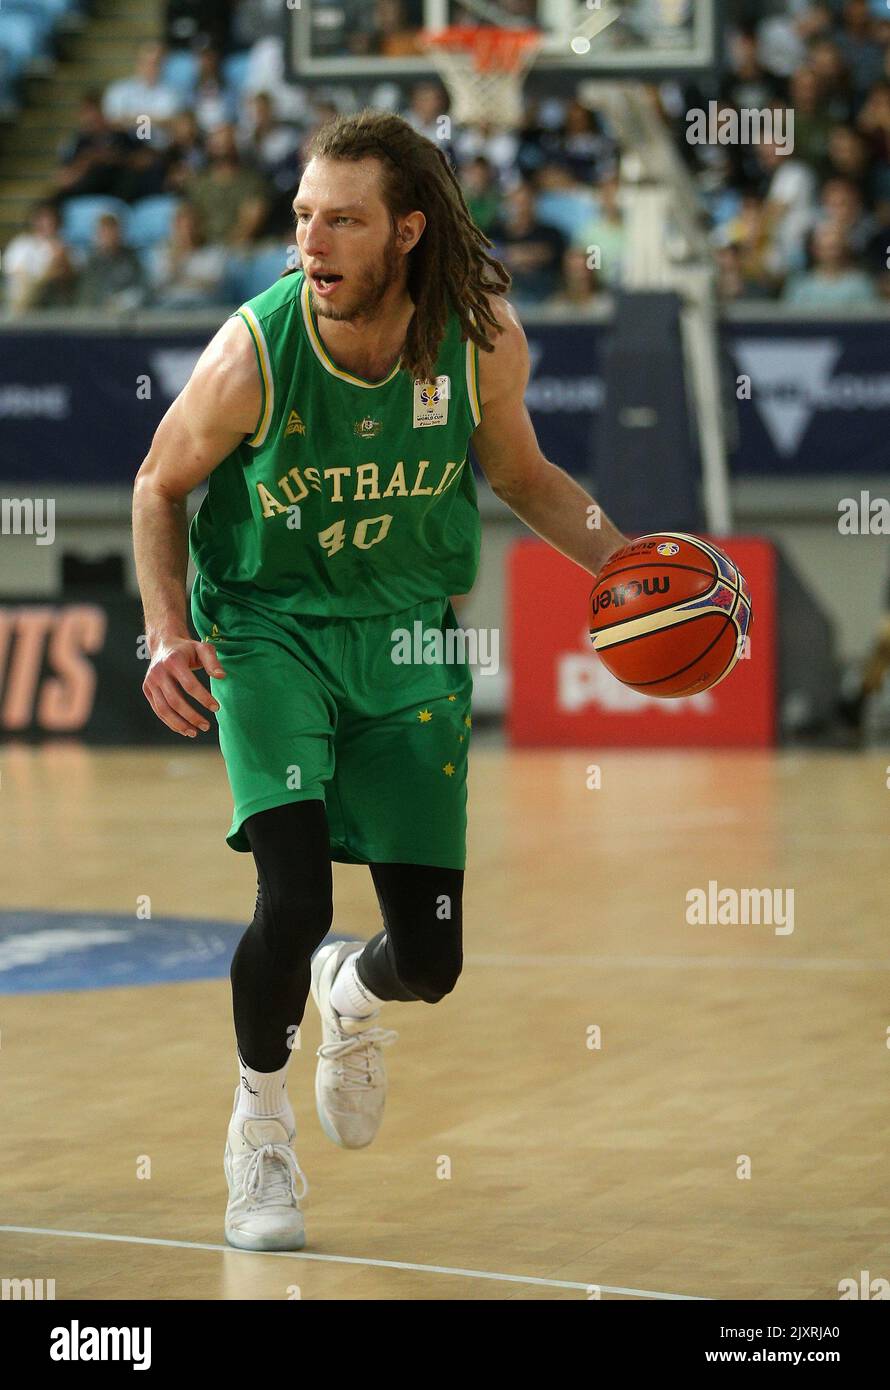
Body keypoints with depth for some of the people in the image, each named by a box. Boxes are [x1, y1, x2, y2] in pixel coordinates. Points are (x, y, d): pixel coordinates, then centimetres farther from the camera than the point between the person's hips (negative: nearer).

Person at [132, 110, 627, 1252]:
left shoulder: (482, 341, -15)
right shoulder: (255, 352, -21)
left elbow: (521, 476, 6)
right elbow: (161, 487, -3)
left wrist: (621, 561, -8)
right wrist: (167, 631, -16)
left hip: (410, 641, 2)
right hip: (269, 628, -2)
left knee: (430, 961, 1)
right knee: (295, 893, -22)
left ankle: (351, 993, 42)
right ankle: (259, 1122, 8)